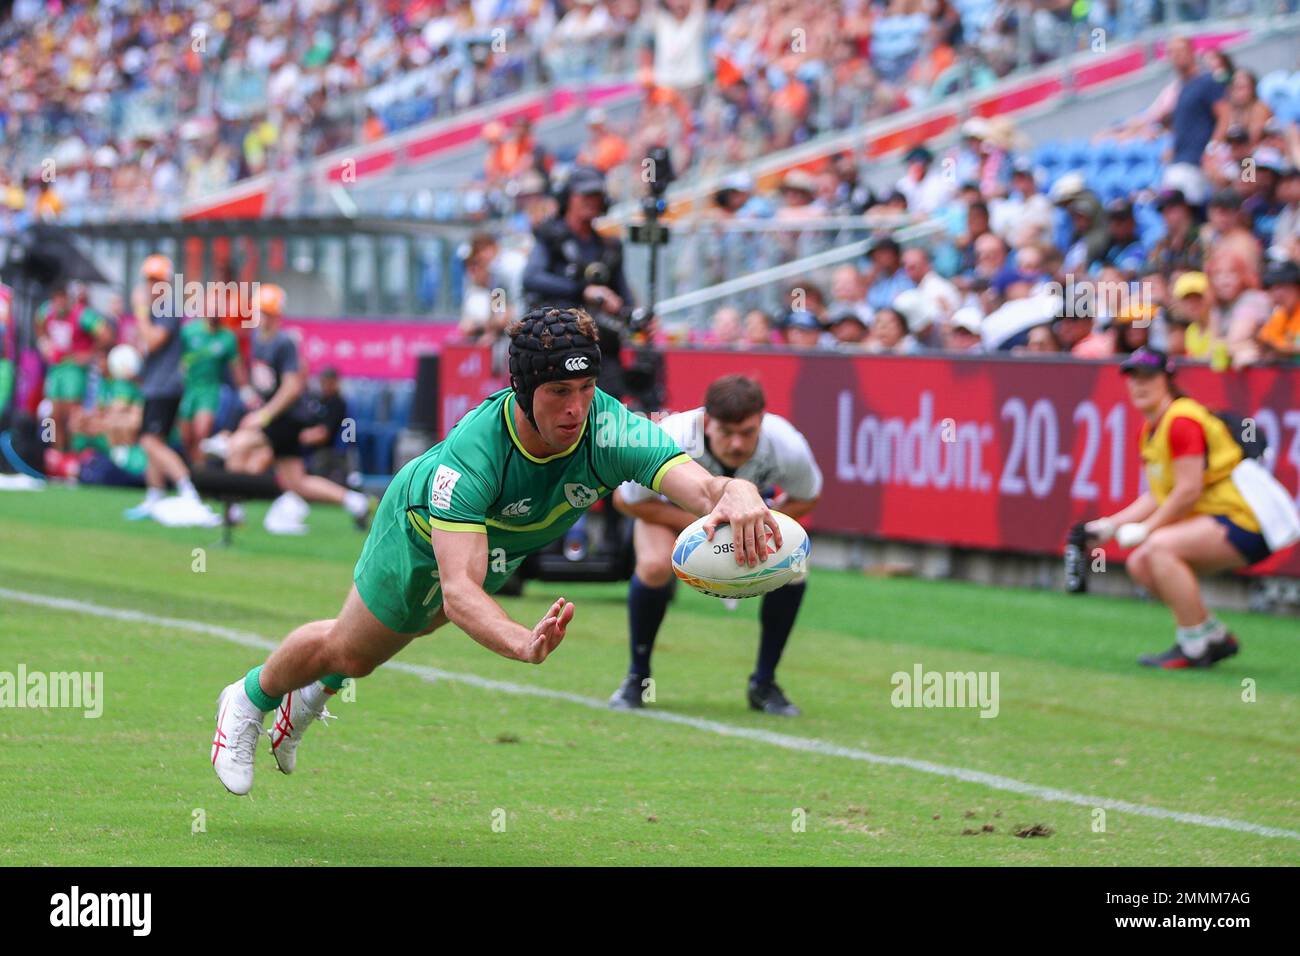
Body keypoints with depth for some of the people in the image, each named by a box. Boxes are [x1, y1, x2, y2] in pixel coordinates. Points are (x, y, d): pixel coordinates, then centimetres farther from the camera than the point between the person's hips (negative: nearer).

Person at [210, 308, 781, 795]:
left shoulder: (610, 430, -41)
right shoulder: (470, 456, -48)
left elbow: (701, 485, -55)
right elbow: (458, 590, -55)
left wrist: (735, 495, -81)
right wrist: (525, 643, -74)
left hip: (507, 545, 4)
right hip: (423, 527, -4)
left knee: (413, 626, 30)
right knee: (349, 653, 18)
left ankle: (313, 693, 62)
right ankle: (248, 700, 51)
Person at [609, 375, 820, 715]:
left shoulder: (787, 447, -34)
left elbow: (806, 497, -11)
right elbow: (625, 499, -23)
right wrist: (695, 524, -32)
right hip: (673, 507, -2)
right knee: (655, 565, -32)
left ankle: (764, 683, -2)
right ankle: (637, 678, -8)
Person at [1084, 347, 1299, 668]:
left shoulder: (1181, 420, -16)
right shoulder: (1149, 431, 13)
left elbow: (1188, 491, -20)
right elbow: (1158, 496, 16)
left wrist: (1145, 530, -14)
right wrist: (1111, 524, 6)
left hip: (1243, 520, -10)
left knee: (1159, 547, -26)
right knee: (1140, 563, 6)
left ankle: (1193, 647, -19)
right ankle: (1216, 637, 15)